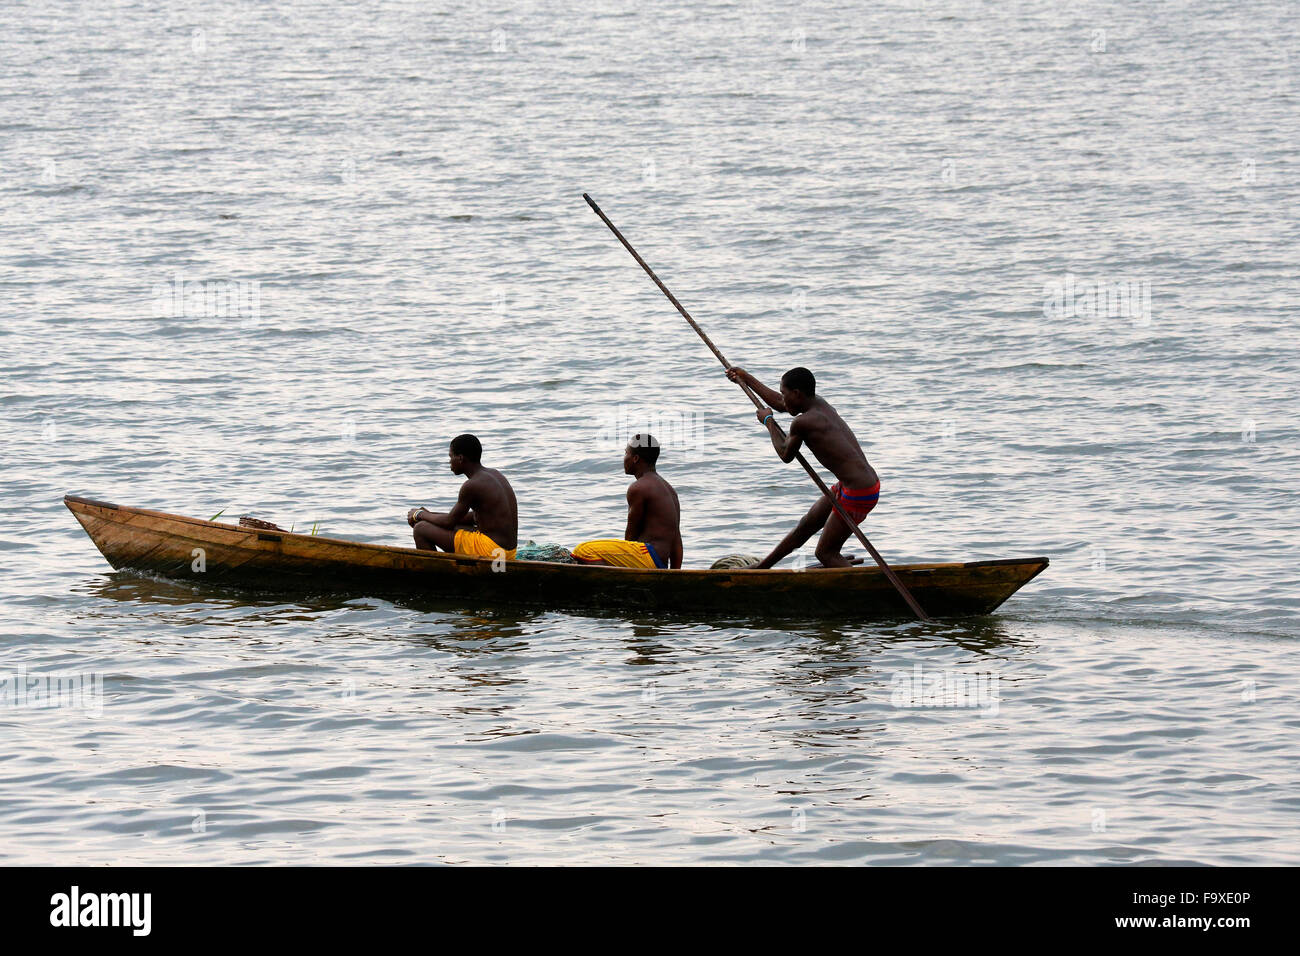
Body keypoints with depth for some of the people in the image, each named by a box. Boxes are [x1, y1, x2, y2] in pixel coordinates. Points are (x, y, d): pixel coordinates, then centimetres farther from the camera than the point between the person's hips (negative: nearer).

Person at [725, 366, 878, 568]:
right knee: (806, 526, 24)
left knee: (825, 553, 0)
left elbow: (786, 455, 0)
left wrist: (768, 421, 13)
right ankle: (761, 568, 40)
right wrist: (746, 378, 35)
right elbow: (781, 404, 26)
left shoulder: (802, 422, -20)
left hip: (858, 495, -10)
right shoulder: (820, 403, 7)